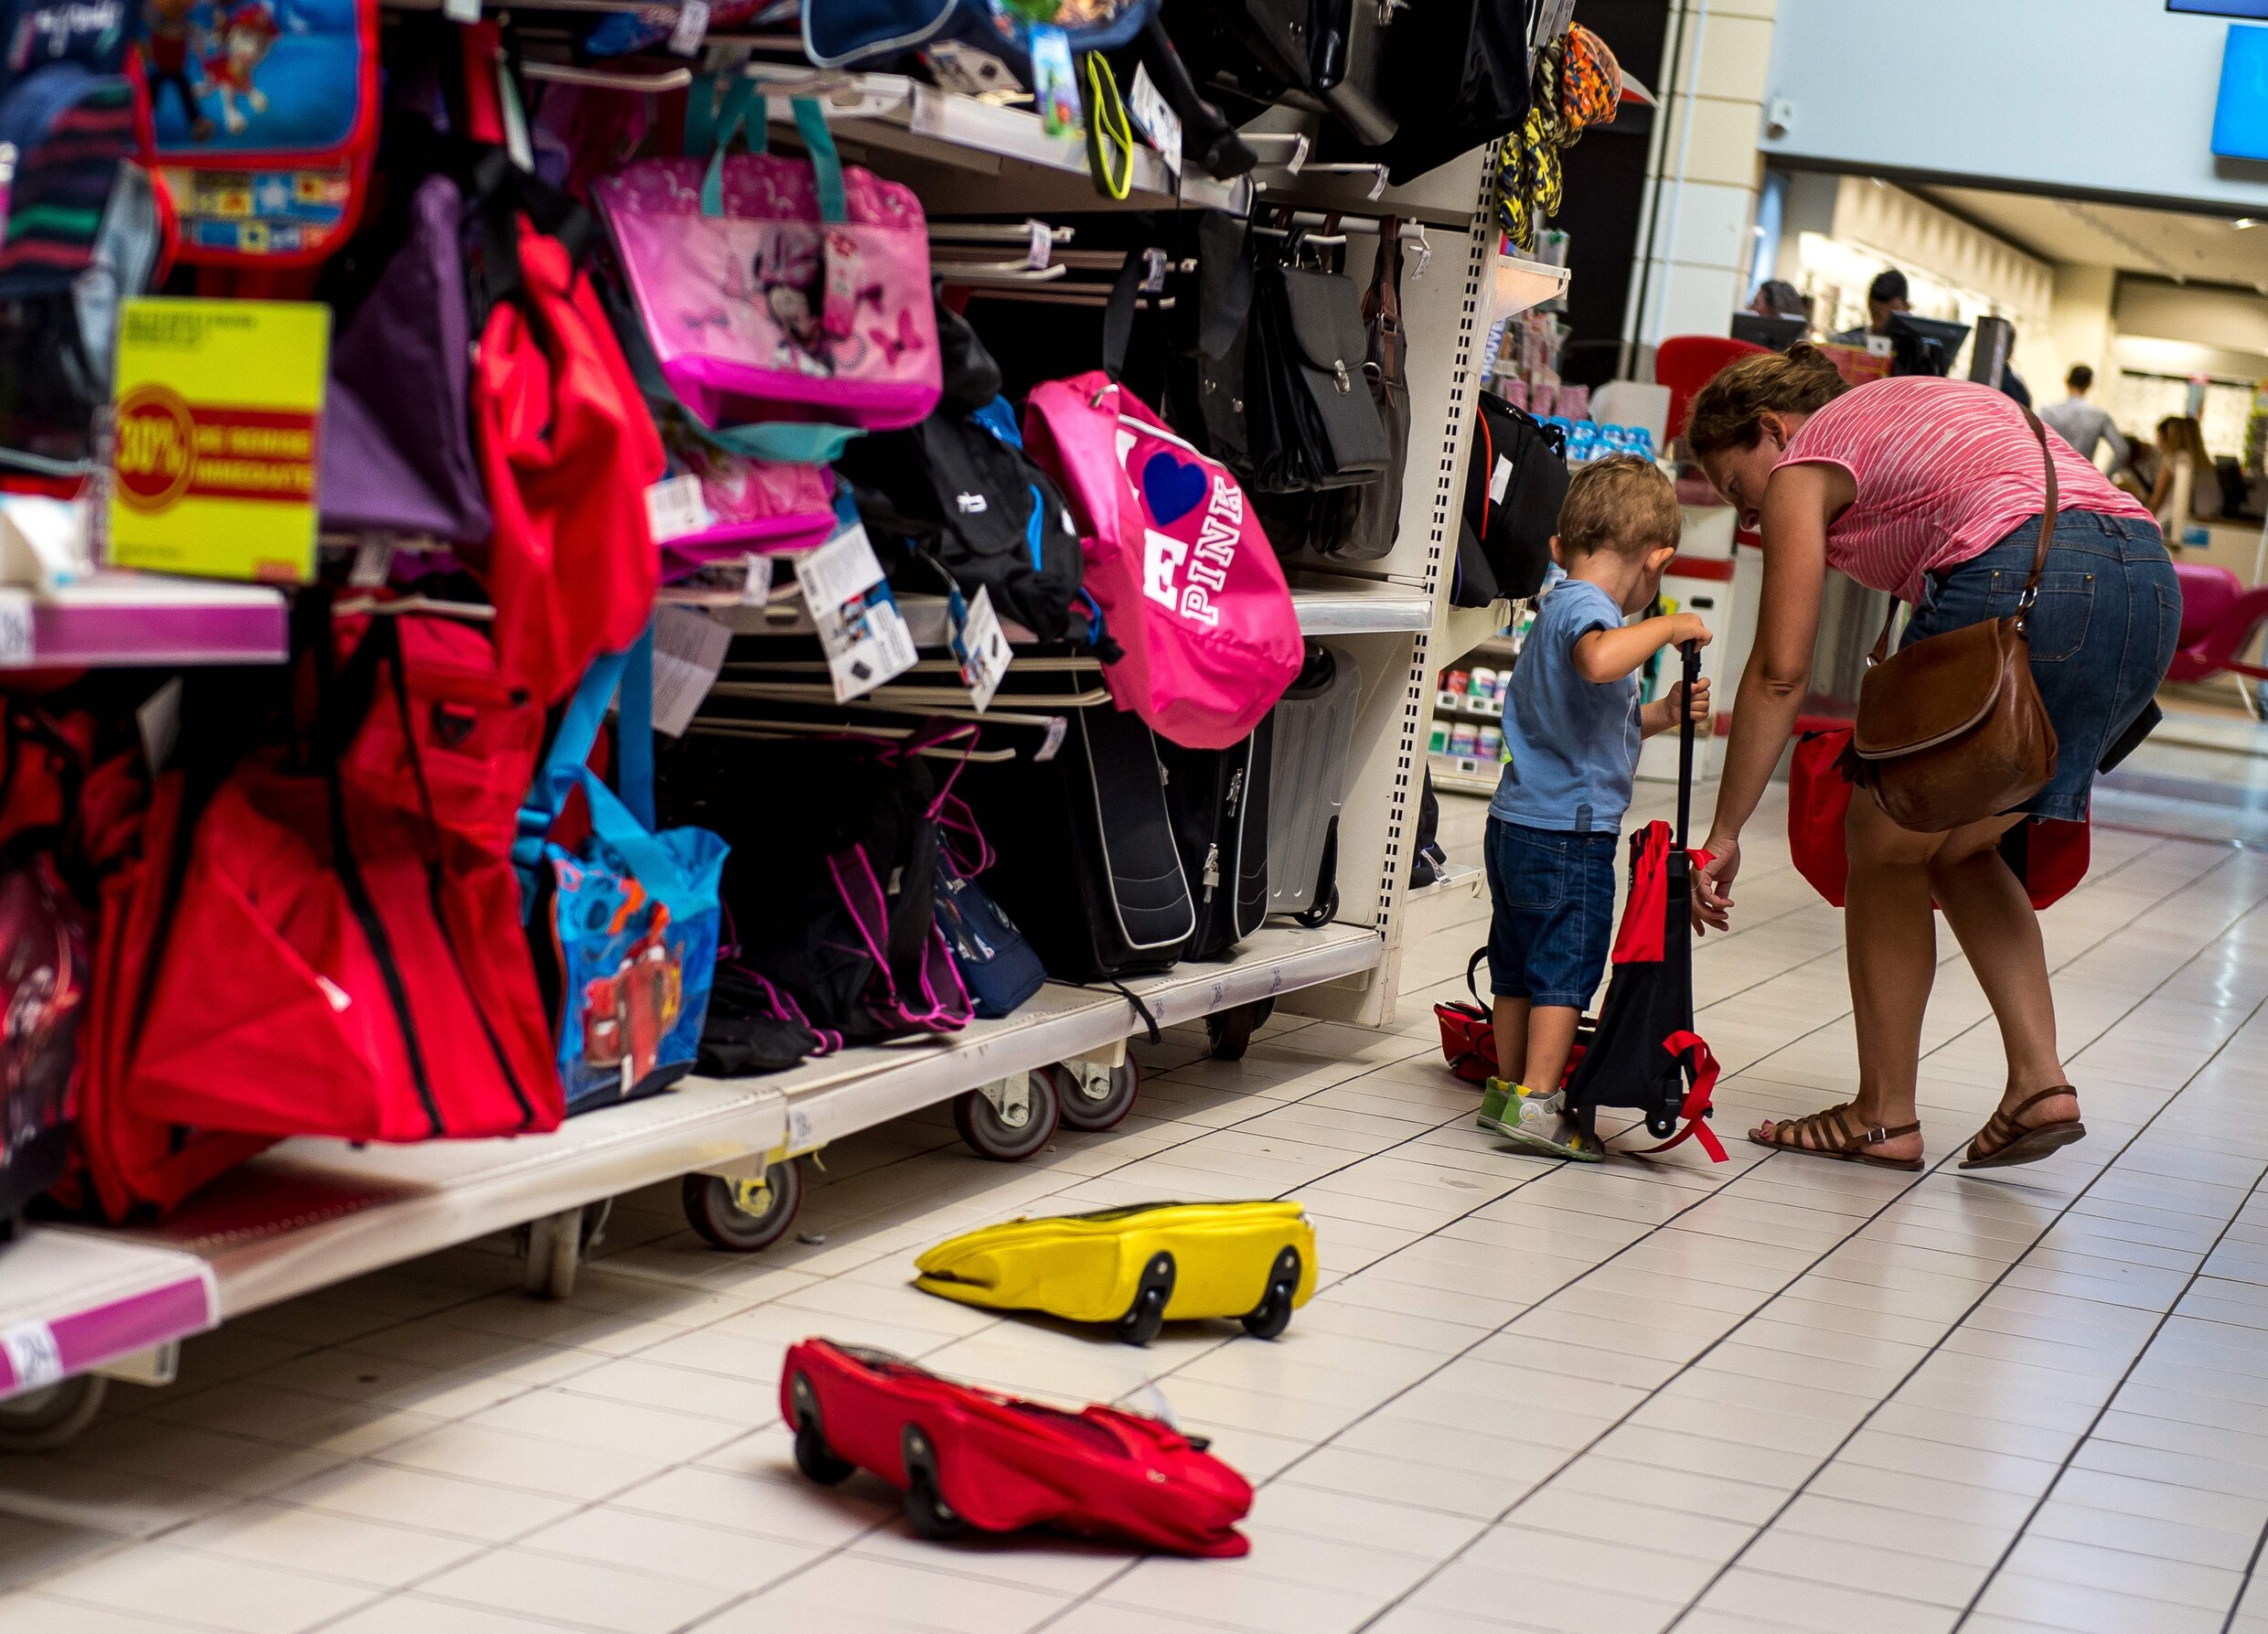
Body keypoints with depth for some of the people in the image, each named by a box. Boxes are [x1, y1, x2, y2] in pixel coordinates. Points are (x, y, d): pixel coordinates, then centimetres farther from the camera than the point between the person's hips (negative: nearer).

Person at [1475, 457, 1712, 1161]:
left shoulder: (1555, 607, 17)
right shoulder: (1587, 609, -14)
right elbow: (1599, 660, -40)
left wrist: (1662, 714, 12)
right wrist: (1669, 626, -26)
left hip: (1516, 822, 10)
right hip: (1570, 832, -10)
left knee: (1518, 966, 16)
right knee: (1566, 969, -4)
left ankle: (1507, 1088, 25)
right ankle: (1537, 1102, -5)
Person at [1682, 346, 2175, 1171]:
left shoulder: (1804, 461, 11)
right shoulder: (1932, 399, 33)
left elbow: (1780, 672, 4)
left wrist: (1723, 835, 7)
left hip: (2020, 578, -8)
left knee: (1885, 846, 11)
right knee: (1955, 850, 21)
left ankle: (1885, 1113, 16)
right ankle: (2039, 1080, 12)